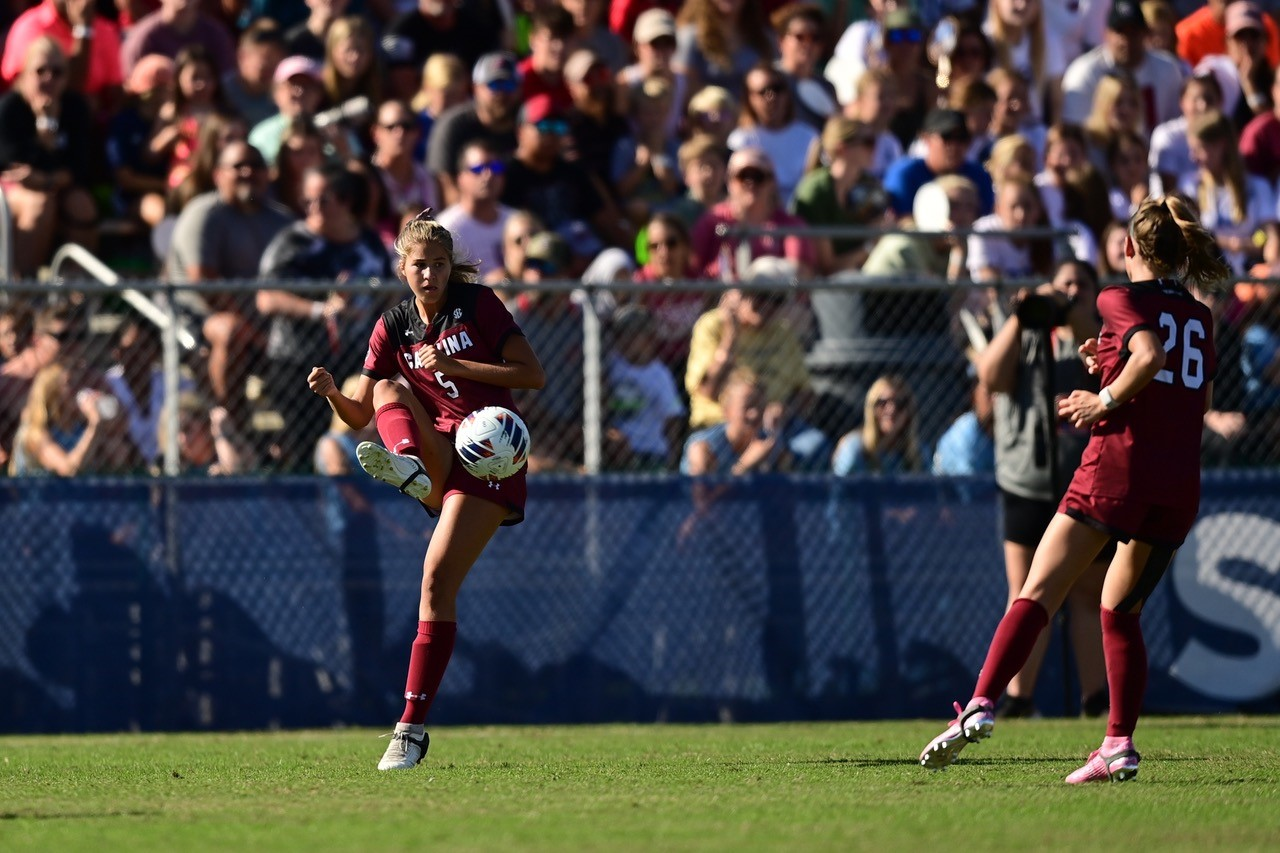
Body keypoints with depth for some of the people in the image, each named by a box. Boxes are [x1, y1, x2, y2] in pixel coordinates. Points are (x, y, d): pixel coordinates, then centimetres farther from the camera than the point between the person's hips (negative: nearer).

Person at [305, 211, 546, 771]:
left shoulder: (478, 304, 0)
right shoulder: (393, 327, 10)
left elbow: (533, 375, -5)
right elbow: (361, 415, 12)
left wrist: (454, 366, -14)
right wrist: (332, 393, -12)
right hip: (438, 449, 4)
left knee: (438, 578, -18)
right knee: (390, 390, -20)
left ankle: (412, 727, -19)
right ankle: (410, 468, -53)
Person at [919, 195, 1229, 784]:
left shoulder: (1122, 300, 0)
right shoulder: (1198, 317, 17)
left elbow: (1150, 355, -20)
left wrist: (1105, 401, -7)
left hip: (1118, 463, -5)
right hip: (1180, 482, 5)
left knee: (1038, 592, -6)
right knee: (1121, 612, 17)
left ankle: (982, 704, -20)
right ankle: (1119, 745, 6)